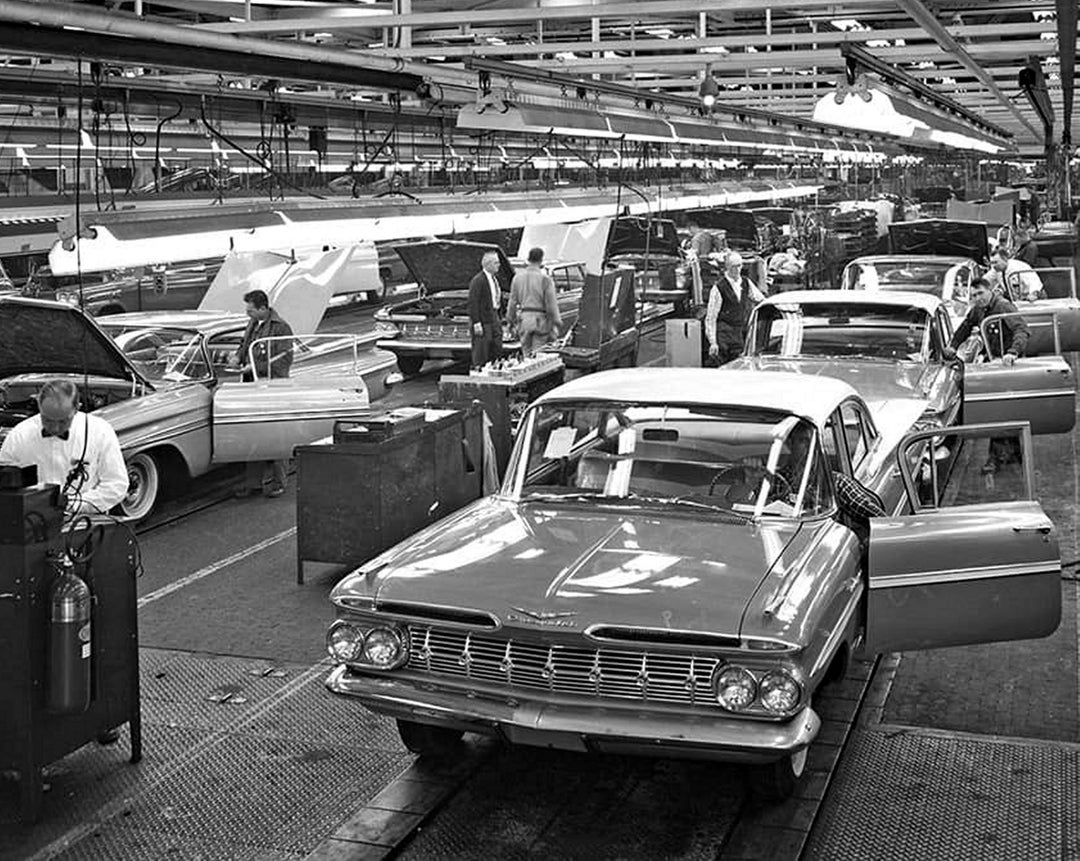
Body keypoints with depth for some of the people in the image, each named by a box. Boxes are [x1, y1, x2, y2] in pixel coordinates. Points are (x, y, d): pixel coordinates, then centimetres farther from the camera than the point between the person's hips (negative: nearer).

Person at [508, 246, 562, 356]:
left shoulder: (518, 277, 4)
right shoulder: (545, 279, -10)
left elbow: (513, 301, 8)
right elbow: (551, 303, -9)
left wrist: (511, 318, 19)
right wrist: (557, 321, -2)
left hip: (523, 318, 4)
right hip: (540, 319, -4)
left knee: (526, 353, 11)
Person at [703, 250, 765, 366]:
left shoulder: (746, 283, 7)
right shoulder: (719, 287, -10)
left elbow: (762, 301, 18)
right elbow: (710, 318, -9)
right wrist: (712, 342, -13)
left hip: (739, 334, 5)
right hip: (723, 334, -5)